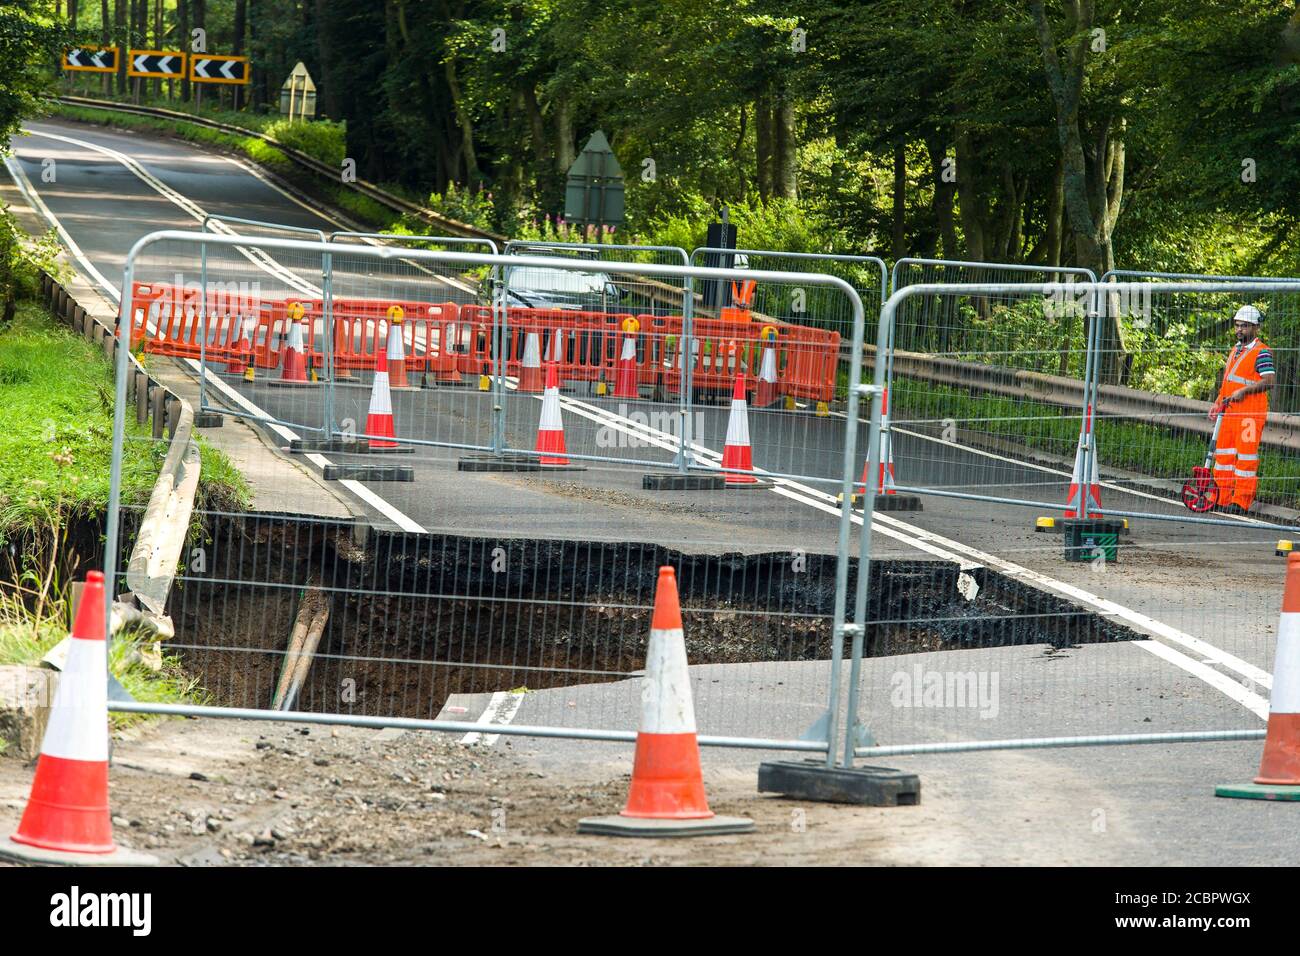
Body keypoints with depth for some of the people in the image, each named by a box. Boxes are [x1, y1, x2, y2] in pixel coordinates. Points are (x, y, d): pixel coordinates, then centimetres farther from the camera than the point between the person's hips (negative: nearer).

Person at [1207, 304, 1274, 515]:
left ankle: (1241, 502, -5)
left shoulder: (1261, 352, -8)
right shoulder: (1235, 350, 19)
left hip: (1251, 412, -9)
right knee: (1223, 453, 9)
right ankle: (1222, 498, 16)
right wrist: (1218, 403, 19)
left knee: (1246, 455, -7)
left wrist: (1244, 391, -21)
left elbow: (1269, 381, -17)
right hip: (1230, 411, 9)